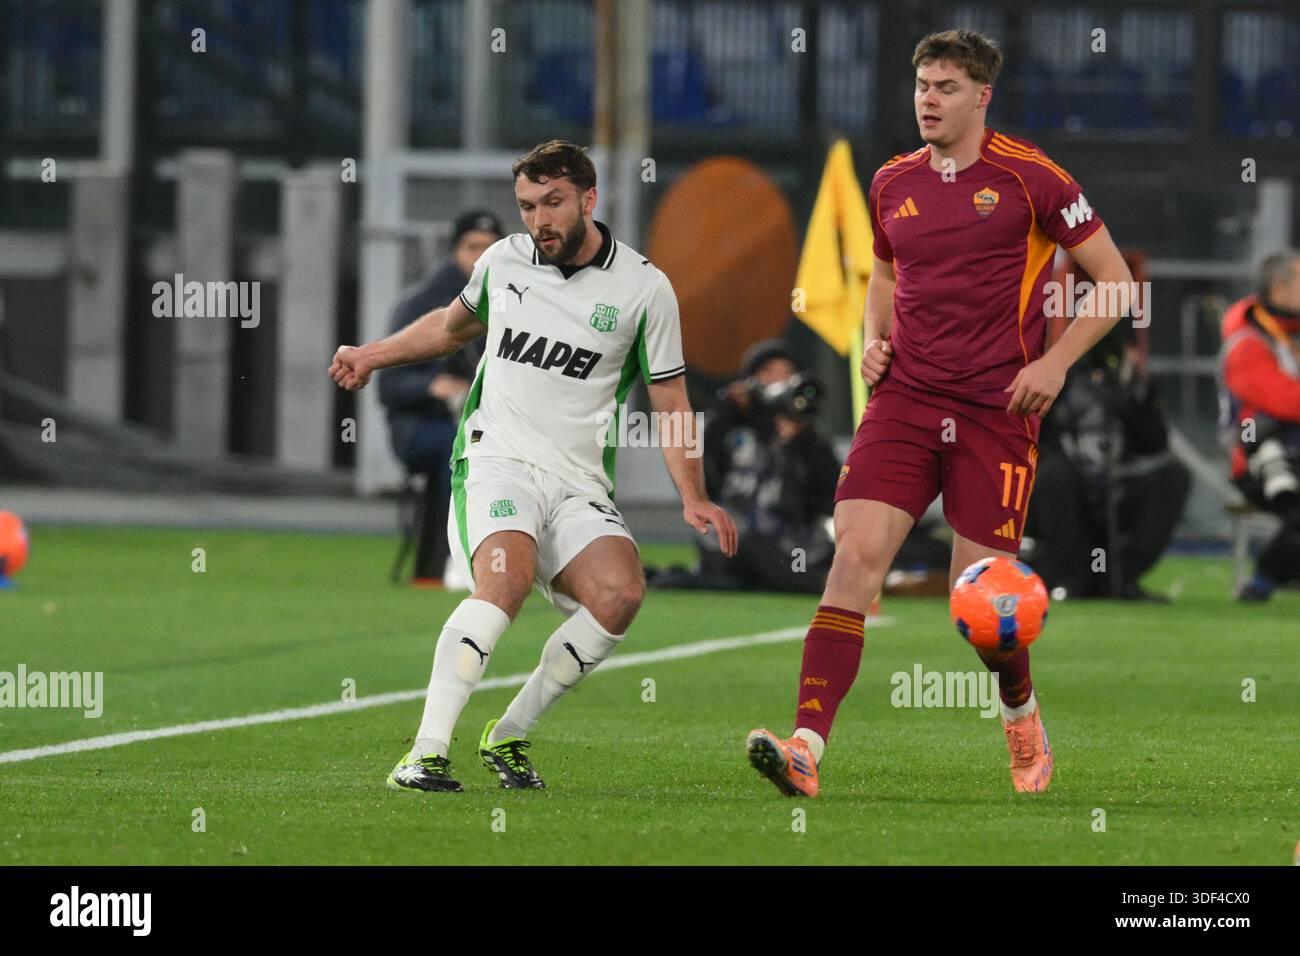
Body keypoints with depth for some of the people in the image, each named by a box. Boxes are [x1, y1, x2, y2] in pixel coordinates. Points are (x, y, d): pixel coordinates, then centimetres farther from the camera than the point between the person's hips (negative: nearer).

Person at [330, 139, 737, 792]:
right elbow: (453, 325, 32)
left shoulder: (643, 287, 2)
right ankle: (426, 755, -36)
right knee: (506, 578, -31)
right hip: (496, 461, -1)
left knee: (620, 593, -26)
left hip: (579, 485, 1)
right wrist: (371, 356, 33)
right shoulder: (502, 261, 8)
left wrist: (693, 498, -4)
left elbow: (670, 403, 7)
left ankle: (507, 736, -7)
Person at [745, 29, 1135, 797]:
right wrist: (875, 338, 10)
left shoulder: (1029, 177, -5)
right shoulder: (893, 184, 10)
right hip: (906, 398, 4)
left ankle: (1022, 714, 31)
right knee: (856, 555, -16)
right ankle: (807, 749, -24)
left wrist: (1057, 362, -10)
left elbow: (1116, 281, 0)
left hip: (996, 410, -3)